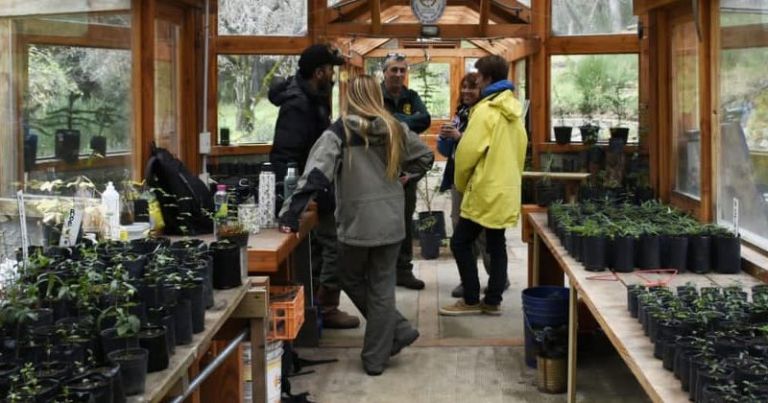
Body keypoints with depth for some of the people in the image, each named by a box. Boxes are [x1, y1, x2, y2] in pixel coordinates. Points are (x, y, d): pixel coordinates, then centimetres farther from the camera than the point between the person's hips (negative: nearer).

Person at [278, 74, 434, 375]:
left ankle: (398, 330, 18)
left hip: (357, 223, -4)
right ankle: (376, 357, 14)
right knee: (382, 287, 10)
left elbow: (316, 174, -19)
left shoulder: (340, 132, -11)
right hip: (391, 222, 4)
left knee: (352, 280, 19)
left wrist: (290, 213, -19)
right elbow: (425, 158, 15)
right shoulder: (395, 129, 2)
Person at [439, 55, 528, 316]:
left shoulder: (485, 110, -16)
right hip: (506, 189, 8)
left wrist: (460, 183, 1)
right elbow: (520, 147, 15)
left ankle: (471, 301, 3)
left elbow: (468, 152, -15)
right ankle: (493, 301, 14)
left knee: (461, 242, 0)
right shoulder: (514, 110, 9)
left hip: (484, 190, -8)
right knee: (496, 244, 11)